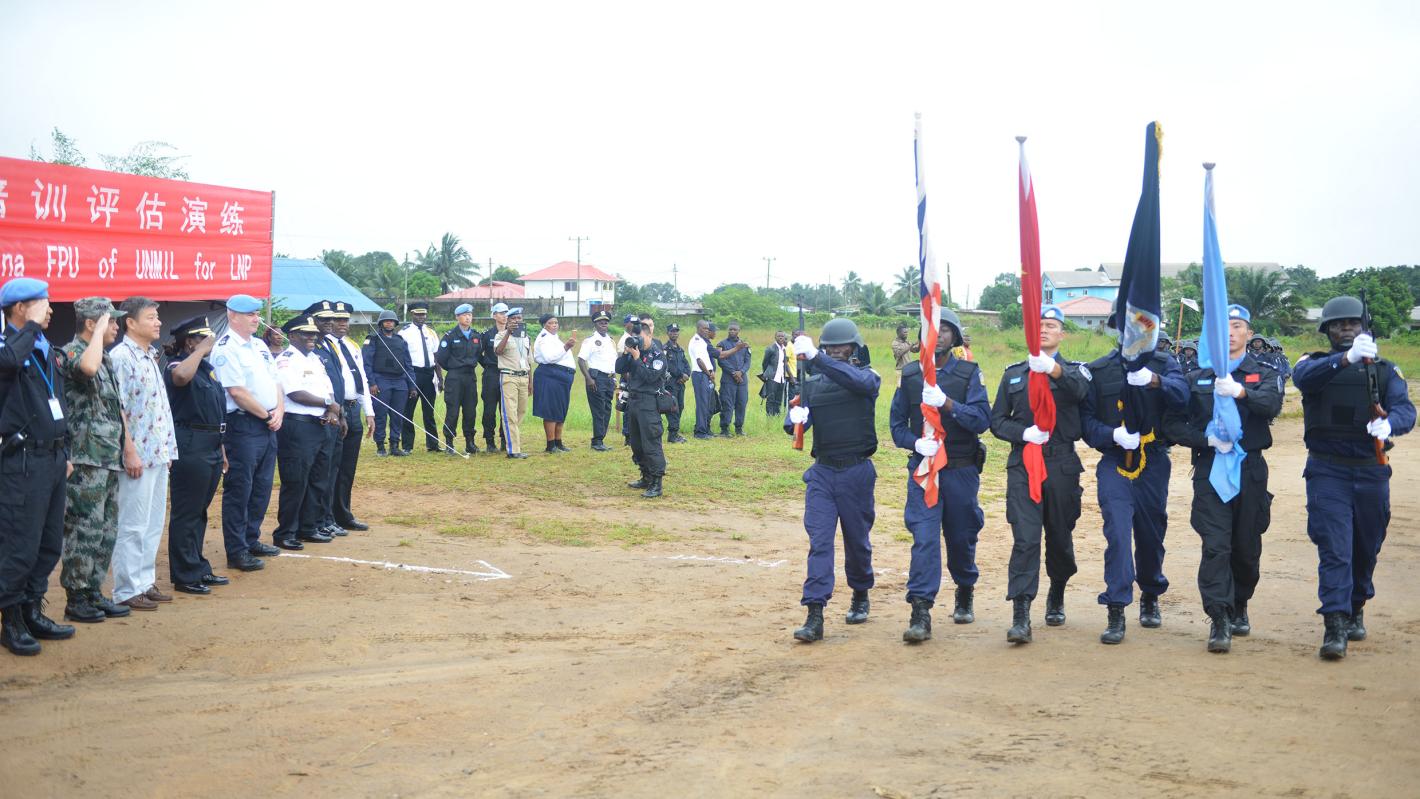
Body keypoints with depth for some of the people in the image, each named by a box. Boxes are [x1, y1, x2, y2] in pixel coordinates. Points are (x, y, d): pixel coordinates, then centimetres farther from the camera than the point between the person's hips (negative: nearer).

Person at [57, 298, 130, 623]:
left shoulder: (106, 359, 19)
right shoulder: (72, 352, -9)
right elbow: (88, 368, -35)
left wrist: (126, 447, 19)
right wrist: (99, 330, -20)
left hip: (109, 459, 9)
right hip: (86, 459, -9)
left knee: (106, 529, 12)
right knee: (84, 529, -5)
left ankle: (94, 592, 20)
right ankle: (76, 599, 2)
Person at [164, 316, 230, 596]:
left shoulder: (207, 367, 18)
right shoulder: (176, 365, -10)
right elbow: (182, 376, -37)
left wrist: (221, 448, 21)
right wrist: (202, 349, -23)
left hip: (211, 446, 9)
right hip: (190, 446, -9)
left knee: (200, 511, 16)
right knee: (186, 513, -3)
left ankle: (199, 569, 24)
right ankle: (185, 576, 3)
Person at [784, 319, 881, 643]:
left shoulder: (867, 378, -2)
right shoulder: (811, 384, 9)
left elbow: (857, 380, -26)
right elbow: (796, 421, 0)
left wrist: (815, 358, -34)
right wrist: (794, 419, -25)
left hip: (857, 472, -2)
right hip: (822, 472, 2)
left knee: (858, 540, 12)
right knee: (819, 541, -7)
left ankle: (861, 596, 37)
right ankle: (815, 616, -10)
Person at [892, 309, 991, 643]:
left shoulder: (969, 373, -1)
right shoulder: (909, 375, 4)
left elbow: (982, 419, -12)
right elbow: (897, 424, 7)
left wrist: (946, 403, -25)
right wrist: (916, 442, -13)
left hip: (961, 470, 0)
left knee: (962, 537, 13)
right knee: (924, 537, -12)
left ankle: (965, 595, 38)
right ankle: (921, 612, -14)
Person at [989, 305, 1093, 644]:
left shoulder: (1074, 371, 6)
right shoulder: (1013, 374, 13)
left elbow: (1079, 388, -19)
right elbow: (997, 420, 11)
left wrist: (1053, 368, -40)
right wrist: (1023, 433, -10)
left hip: (1062, 466, 0)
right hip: (1022, 466, 0)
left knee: (1060, 538, 11)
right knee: (1025, 539, -10)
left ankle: (1056, 598, 35)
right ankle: (1020, 616, -13)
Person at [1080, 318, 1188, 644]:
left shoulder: (1164, 364, 4)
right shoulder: (1098, 370, 5)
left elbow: (1181, 392, -17)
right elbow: (1085, 418, 2)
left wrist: (1154, 381, -36)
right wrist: (1113, 435, -16)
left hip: (1154, 464, 1)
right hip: (1114, 463, -1)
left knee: (1152, 534, 13)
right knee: (1117, 533, -14)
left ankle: (1150, 598, 36)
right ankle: (1116, 613, -12)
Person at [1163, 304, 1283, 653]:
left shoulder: (1264, 373, 7)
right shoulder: (1197, 376, 10)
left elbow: (1272, 404, -16)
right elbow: (1173, 422, 6)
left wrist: (1240, 391, -36)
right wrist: (1207, 439, -10)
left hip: (1250, 470, 1)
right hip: (1210, 471, 0)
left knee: (1247, 547, 9)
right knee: (1215, 546, -10)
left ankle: (1239, 607, 31)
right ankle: (1219, 620, -11)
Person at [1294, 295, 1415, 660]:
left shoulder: (1384, 370, 7)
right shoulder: (1316, 363, 3)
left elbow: (1405, 408, -9)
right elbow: (1302, 376, -22)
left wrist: (1389, 423, -33)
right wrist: (1346, 358, -39)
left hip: (1371, 473, 3)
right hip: (1327, 472, -3)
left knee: (1366, 548, 15)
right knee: (1334, 548, -10)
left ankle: (1355, 609, 36)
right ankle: (1335, 625, -11)